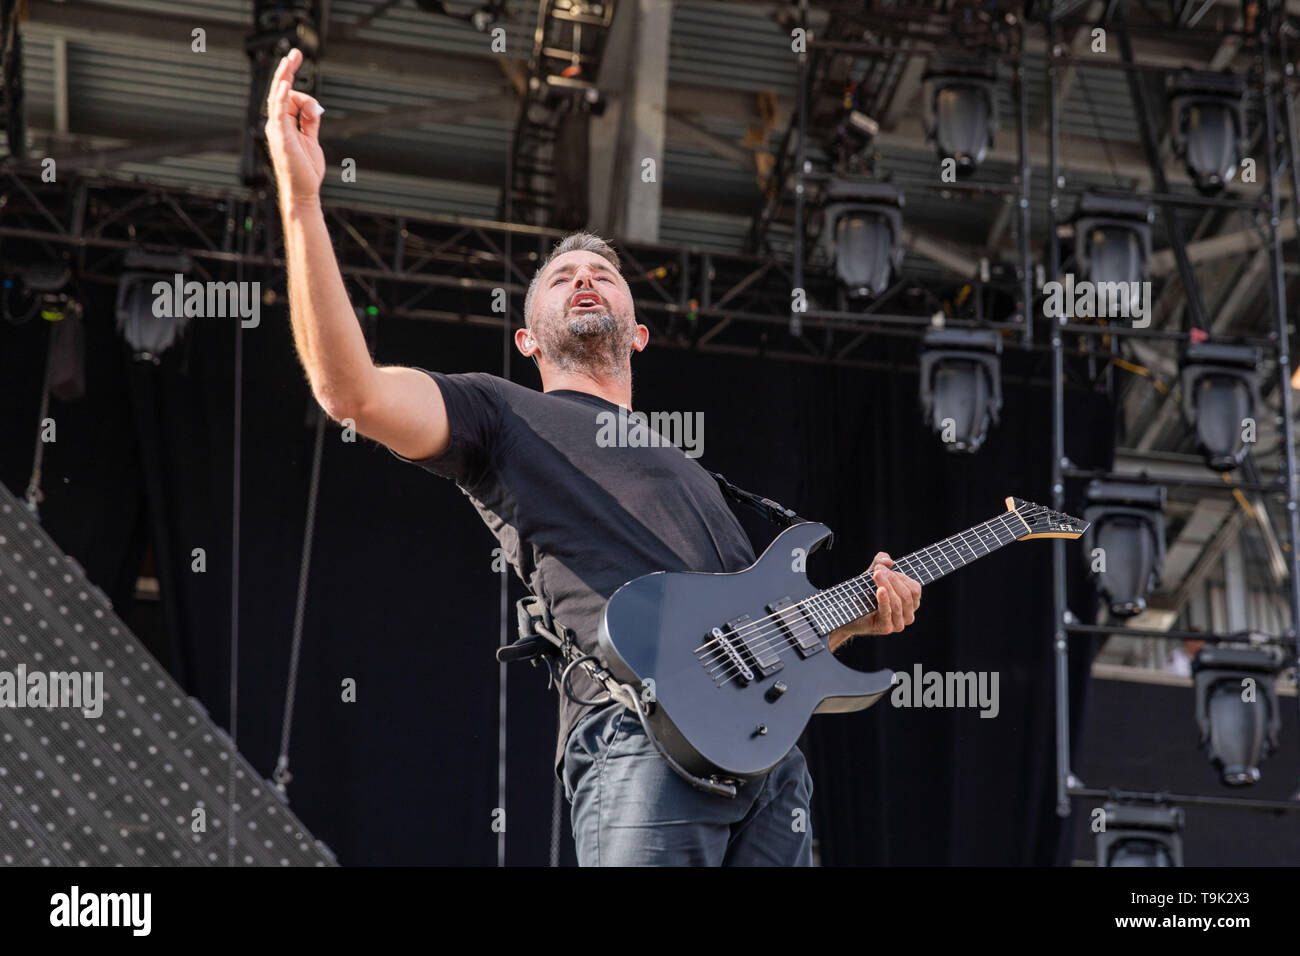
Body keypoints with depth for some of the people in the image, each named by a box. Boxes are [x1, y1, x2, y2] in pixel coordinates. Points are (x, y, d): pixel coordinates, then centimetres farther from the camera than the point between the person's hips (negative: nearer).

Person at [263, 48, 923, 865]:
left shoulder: (687, 471, 36)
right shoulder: (505, 417, 16)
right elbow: (349, 389, -3)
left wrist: (856, 616, 15)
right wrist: (302, 198, -10)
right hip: (641, 738, -6)